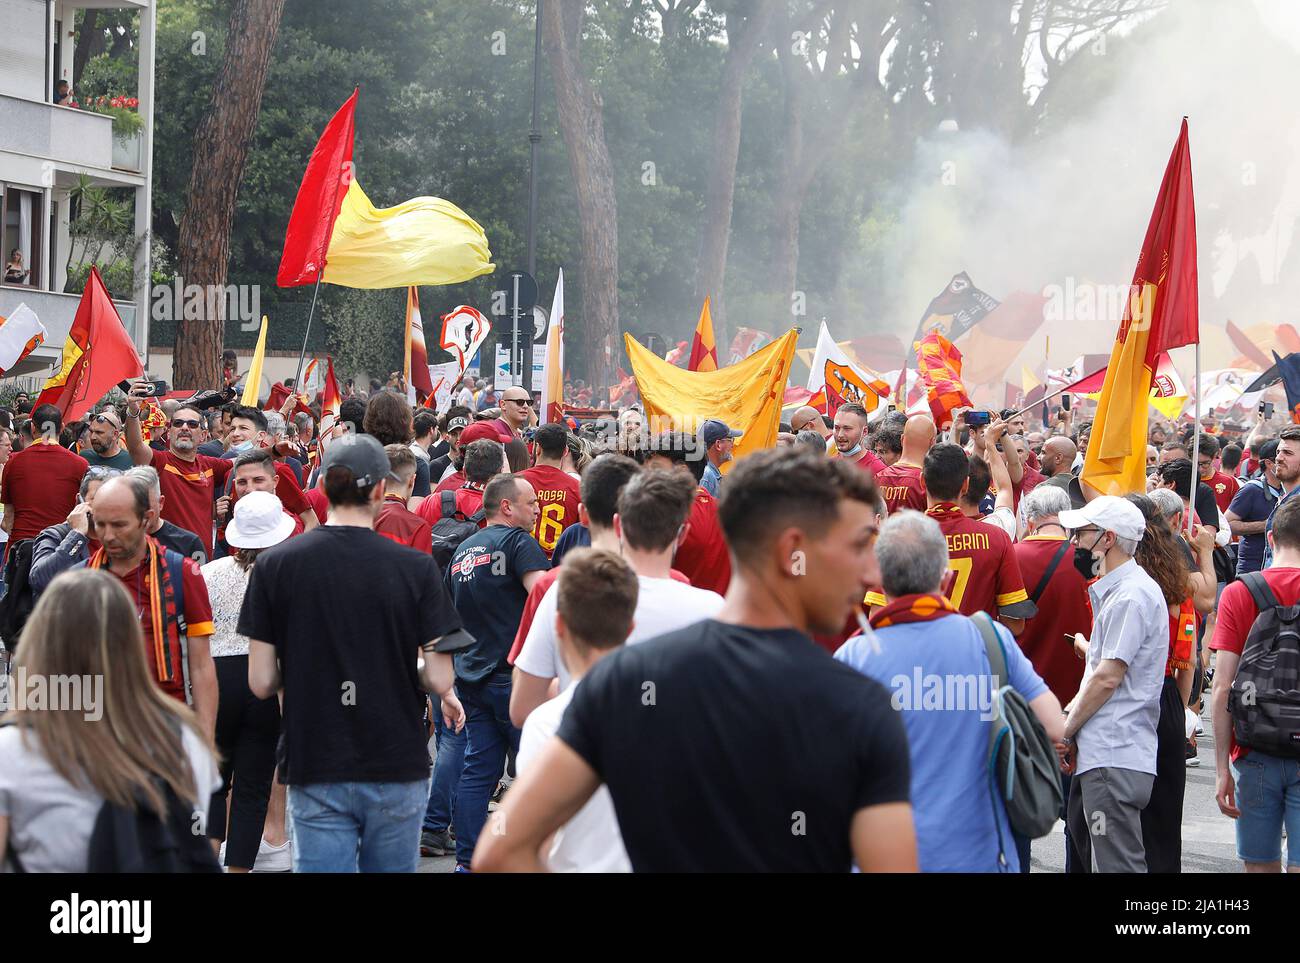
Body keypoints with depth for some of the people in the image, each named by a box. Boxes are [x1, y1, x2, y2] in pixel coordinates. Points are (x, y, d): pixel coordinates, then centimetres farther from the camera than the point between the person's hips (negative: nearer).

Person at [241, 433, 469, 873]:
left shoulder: (274, 564, -5)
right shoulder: (416, 567, -8)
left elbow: (261, 682, -4)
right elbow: (438, 678, -10)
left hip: (314, 771, 0)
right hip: (396, 764, 0)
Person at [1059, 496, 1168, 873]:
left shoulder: (1131, 596, -14)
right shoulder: (1116, 591, 19)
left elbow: (1108, 677, -17)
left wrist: (1066, 731, -8)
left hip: (1115, 757, -11)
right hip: (1101, 753, 11)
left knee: (1117, 864, -12)